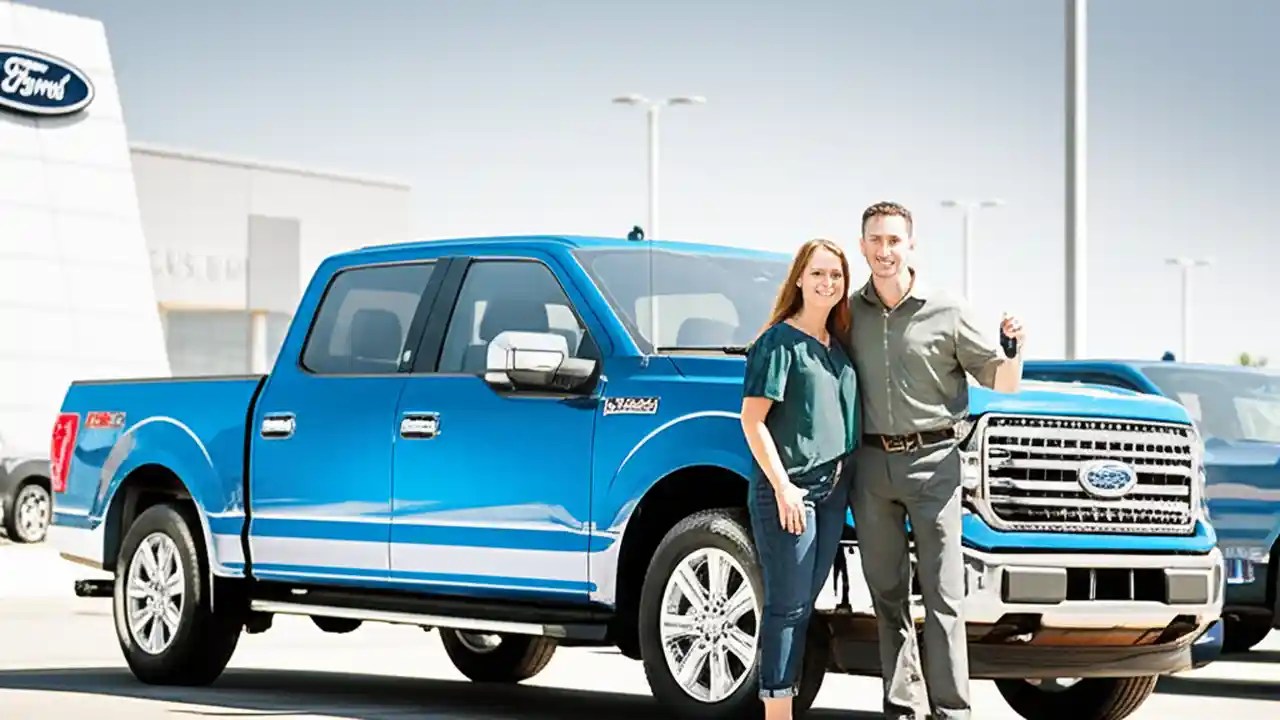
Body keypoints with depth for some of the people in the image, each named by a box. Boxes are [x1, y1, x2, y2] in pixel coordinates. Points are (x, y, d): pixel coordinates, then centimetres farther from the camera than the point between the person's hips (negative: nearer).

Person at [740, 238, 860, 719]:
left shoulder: (837, 345, 14)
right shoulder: (779, 342, -8)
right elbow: (752, 419, -12)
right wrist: (782, 485, -18)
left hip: (832, 489, 8)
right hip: (788, 489, -8)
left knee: (805, 605, 10)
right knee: (788, 604, -6)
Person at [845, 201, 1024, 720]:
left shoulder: (946, 312, 0)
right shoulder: (849, 313, 8)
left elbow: (1003, 383, 4)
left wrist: (1015, 348, -15)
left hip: (932, 461, -3)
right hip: (870, 462, 3)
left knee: (943, 595, -6)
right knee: (886, 594, 7)